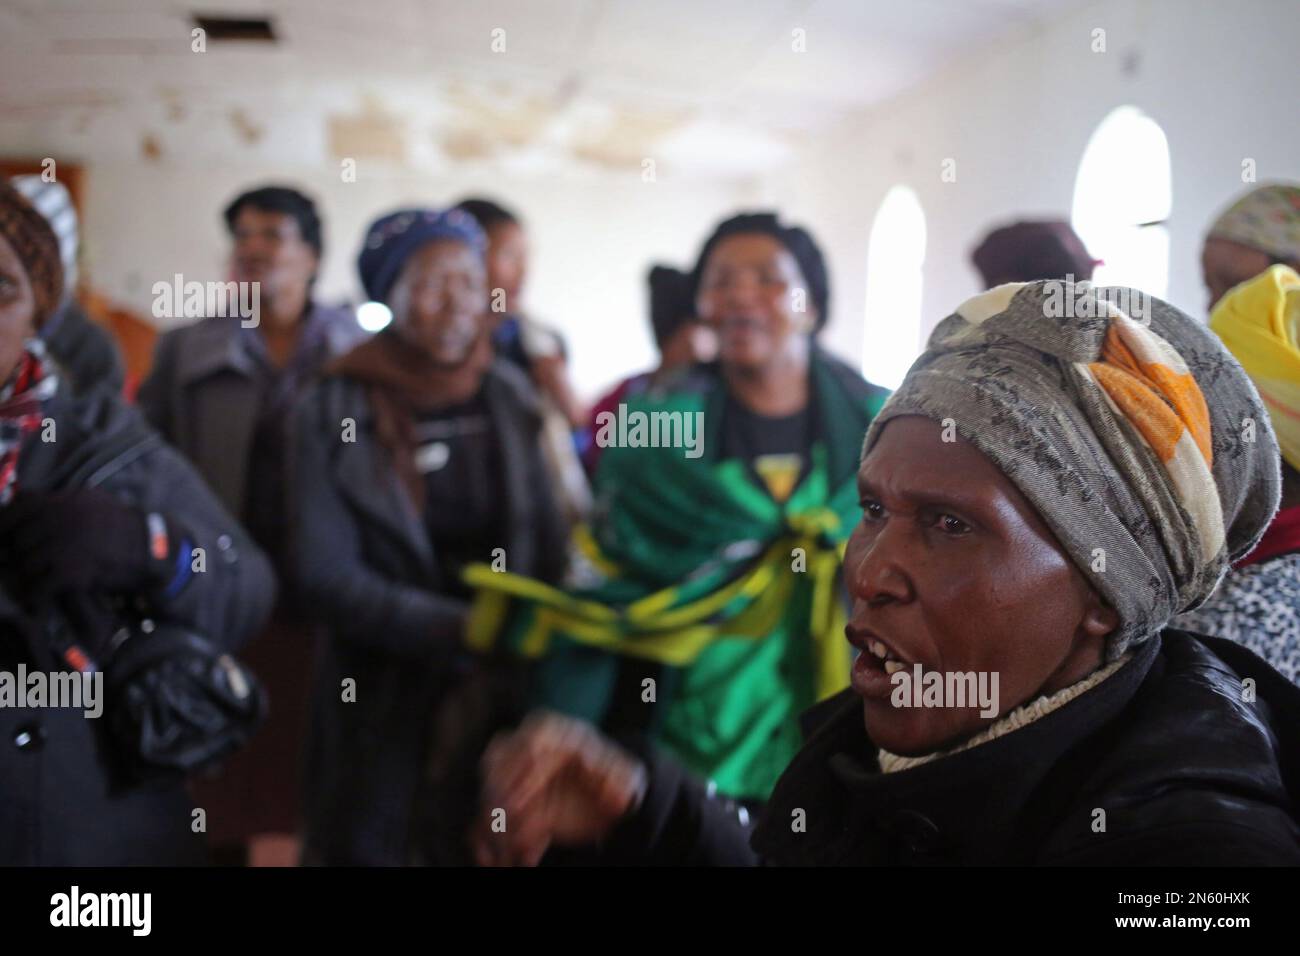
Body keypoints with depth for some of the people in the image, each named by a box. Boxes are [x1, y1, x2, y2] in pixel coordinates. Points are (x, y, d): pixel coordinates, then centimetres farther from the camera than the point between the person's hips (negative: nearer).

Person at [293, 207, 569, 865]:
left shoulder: (508, 397, 3)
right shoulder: (334, 411, -7)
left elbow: (549, 546, 3)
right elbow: (328, 576, -13)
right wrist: (465, 631, -23)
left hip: (499, 695, 3)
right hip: (381, 705, -2)